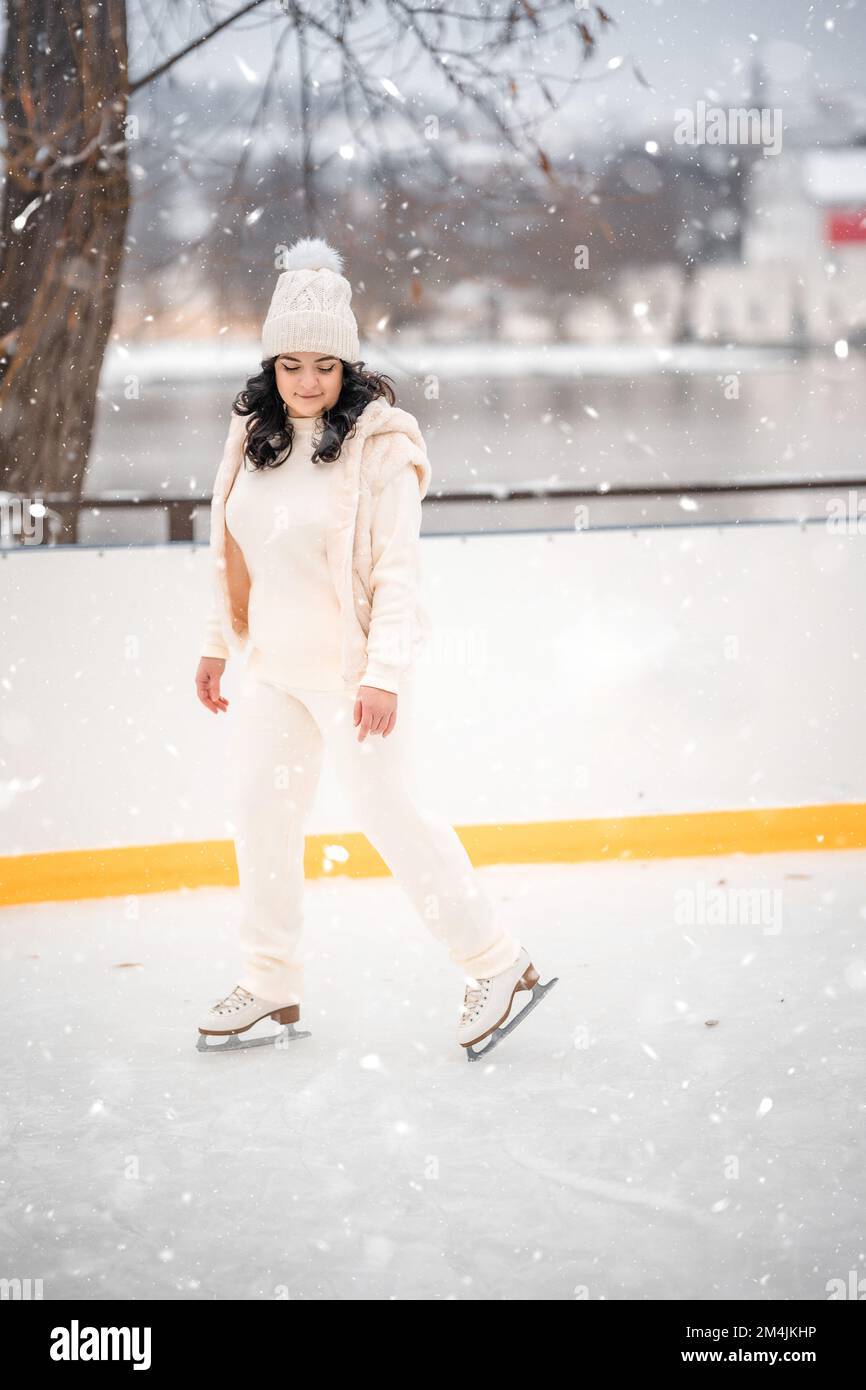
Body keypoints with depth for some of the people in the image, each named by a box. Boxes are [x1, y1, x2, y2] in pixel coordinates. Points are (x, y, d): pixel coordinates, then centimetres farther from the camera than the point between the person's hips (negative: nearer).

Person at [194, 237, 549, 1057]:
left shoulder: (380, 444, -14)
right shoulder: (252, 437, 5)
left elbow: (397, 570, -16)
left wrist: (383, 674, -21)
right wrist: (217, 646, 18)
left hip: (353, 669, -7)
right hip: (274, 666, 7)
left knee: (388, 812, -7)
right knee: (260, 812, 11)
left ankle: (495, 962, 4)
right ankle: (270, 982, 24)